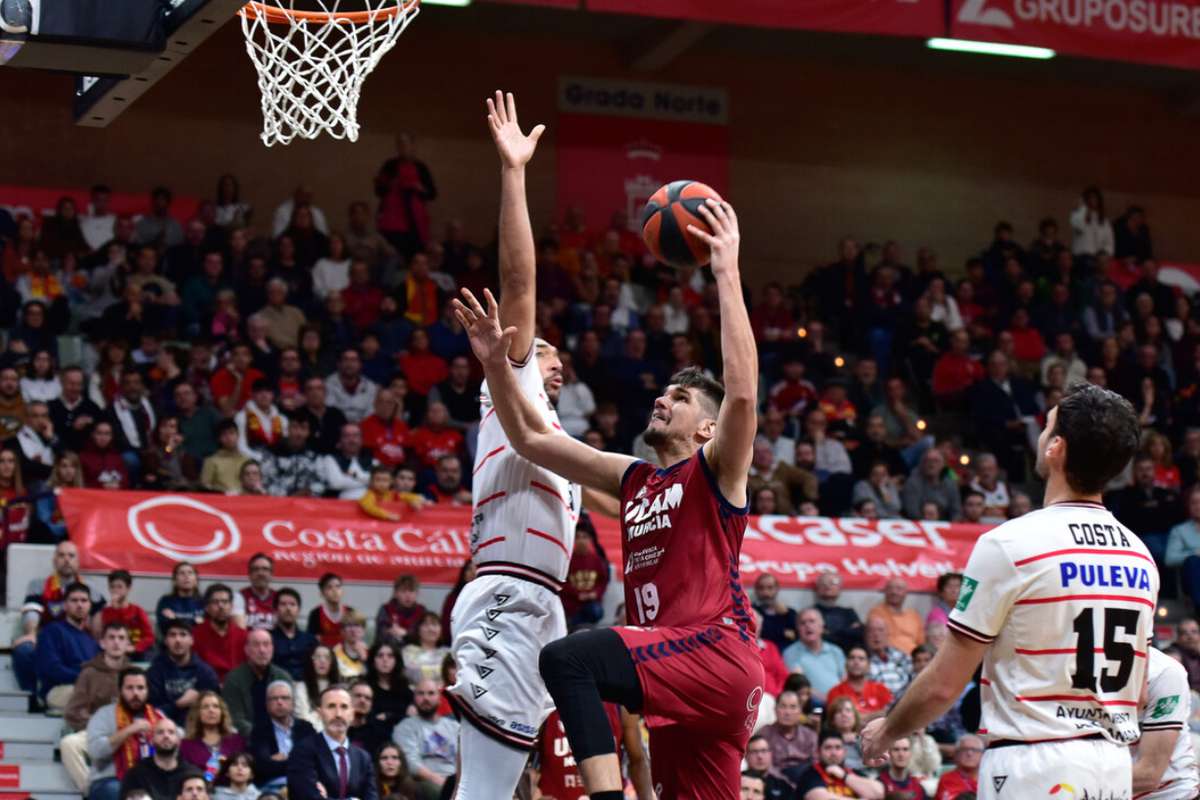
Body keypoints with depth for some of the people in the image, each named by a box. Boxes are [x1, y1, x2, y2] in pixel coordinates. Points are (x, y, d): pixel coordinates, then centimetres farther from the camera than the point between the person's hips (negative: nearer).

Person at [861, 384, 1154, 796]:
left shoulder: (1010, 544, -11)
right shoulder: (1140, 556, 9)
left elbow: (943, 684, -8)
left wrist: (886, 731, 9)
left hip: (1033, 766, -7)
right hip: (1114, 763, 7)